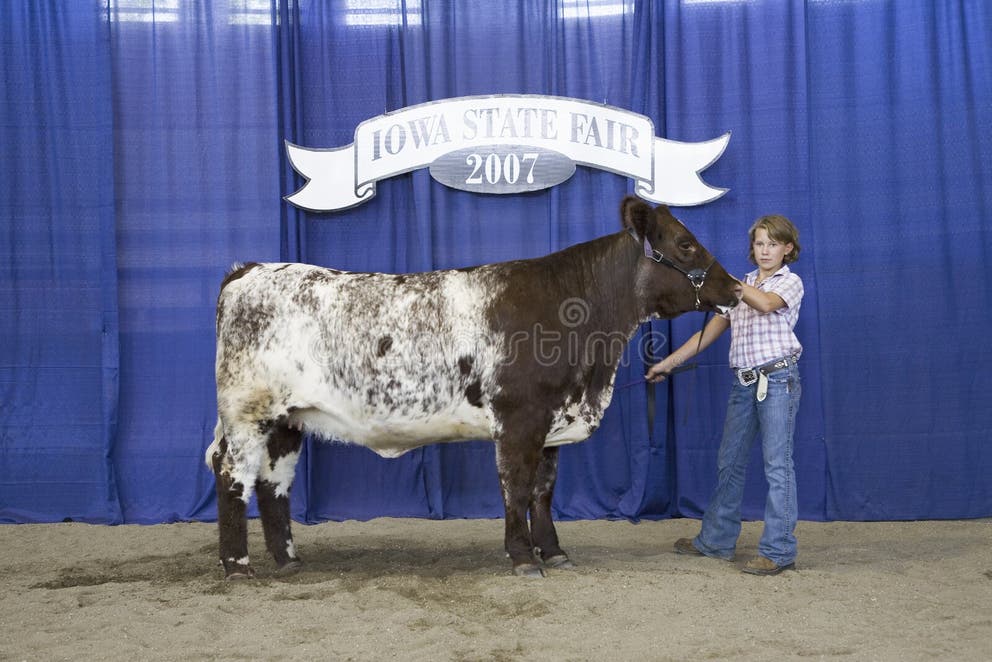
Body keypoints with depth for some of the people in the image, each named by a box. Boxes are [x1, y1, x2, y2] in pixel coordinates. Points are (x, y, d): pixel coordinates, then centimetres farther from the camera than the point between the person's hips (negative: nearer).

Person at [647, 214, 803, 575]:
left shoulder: (790, 282, -1)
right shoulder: (741, 287, 16)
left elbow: (766, 303, -24)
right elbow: (710, 331, 14)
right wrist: (669, 362, 8)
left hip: (777, 379, -6)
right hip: (743, 382, 7)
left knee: (777, 464, -7)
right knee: (729, 462, 12)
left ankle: (779, 551, -3)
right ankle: (716, 540, 23)